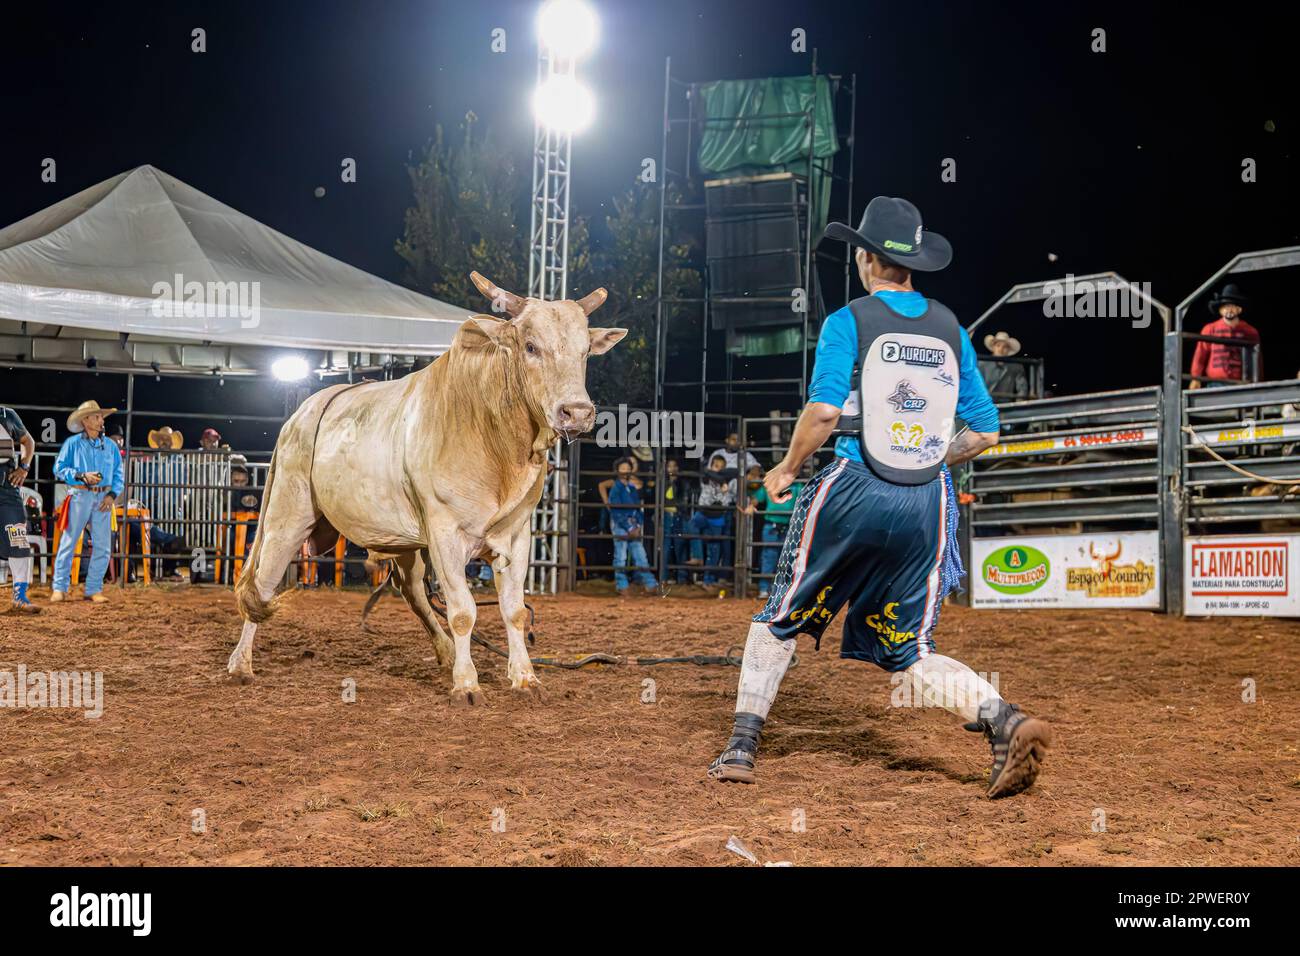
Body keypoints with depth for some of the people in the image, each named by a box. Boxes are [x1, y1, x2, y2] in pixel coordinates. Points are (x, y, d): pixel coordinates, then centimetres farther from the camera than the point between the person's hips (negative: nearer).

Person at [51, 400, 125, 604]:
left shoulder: (110, 446, 10)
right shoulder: (72, 444, 1)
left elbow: (118, 474, 12)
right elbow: (59, 469, -2)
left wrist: (112, 494, -3)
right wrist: (82, 476, -14)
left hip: (103, 499, 4)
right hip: (80, 496, -4)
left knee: (103, 545, 1)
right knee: (69, 541, -2)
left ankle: (94, 589, 9)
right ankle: (60, 588, 3)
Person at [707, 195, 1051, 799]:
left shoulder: (849, 321, -2)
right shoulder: (951, 330, 11)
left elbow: (823, 410, -16)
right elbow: (984, 431, 11)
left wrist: (787, 470, 0)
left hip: (853, 494, -4)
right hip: (927, 505, 4)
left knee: (779, 622, 16)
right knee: (910, 653, 9)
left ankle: (742, 748, 15)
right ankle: (1002, 720, -15)